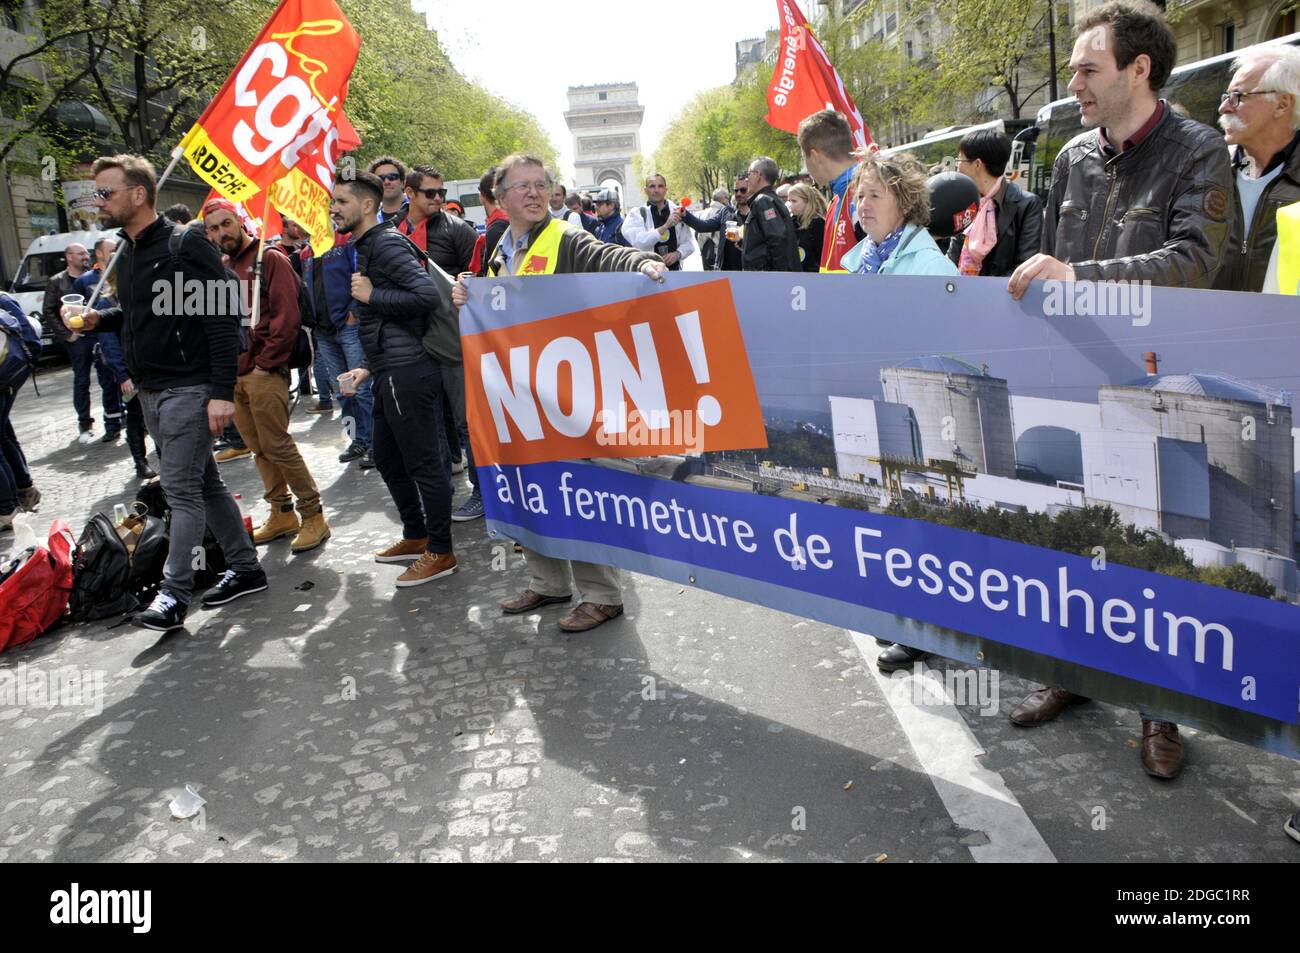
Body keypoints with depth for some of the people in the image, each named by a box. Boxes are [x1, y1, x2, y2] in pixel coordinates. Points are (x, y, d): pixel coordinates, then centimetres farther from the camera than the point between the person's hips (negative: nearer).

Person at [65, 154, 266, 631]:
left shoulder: (184, 246, -13)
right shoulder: (127, 254, 14)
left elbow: (222, 320, -18)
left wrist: (222, 392, -22)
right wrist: (99, 319, 5)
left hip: (190, 388, -9)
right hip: (151, 390, 9)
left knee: (181, 490, -7)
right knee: (203, 483, 13)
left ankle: (173, 595, -2)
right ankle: (245, 568, 23)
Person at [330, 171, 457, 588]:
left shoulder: (387, 243, -12)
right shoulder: (361, 248, 20)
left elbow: (427, 295, -24)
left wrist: (372, 294, -15)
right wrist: (368, 367, 19)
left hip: (407, 372, -11)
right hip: (388, 373, 11)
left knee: (423, 463, -3)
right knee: (388, 459, 19)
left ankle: (440, 552, 7)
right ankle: (416, 537, 33)